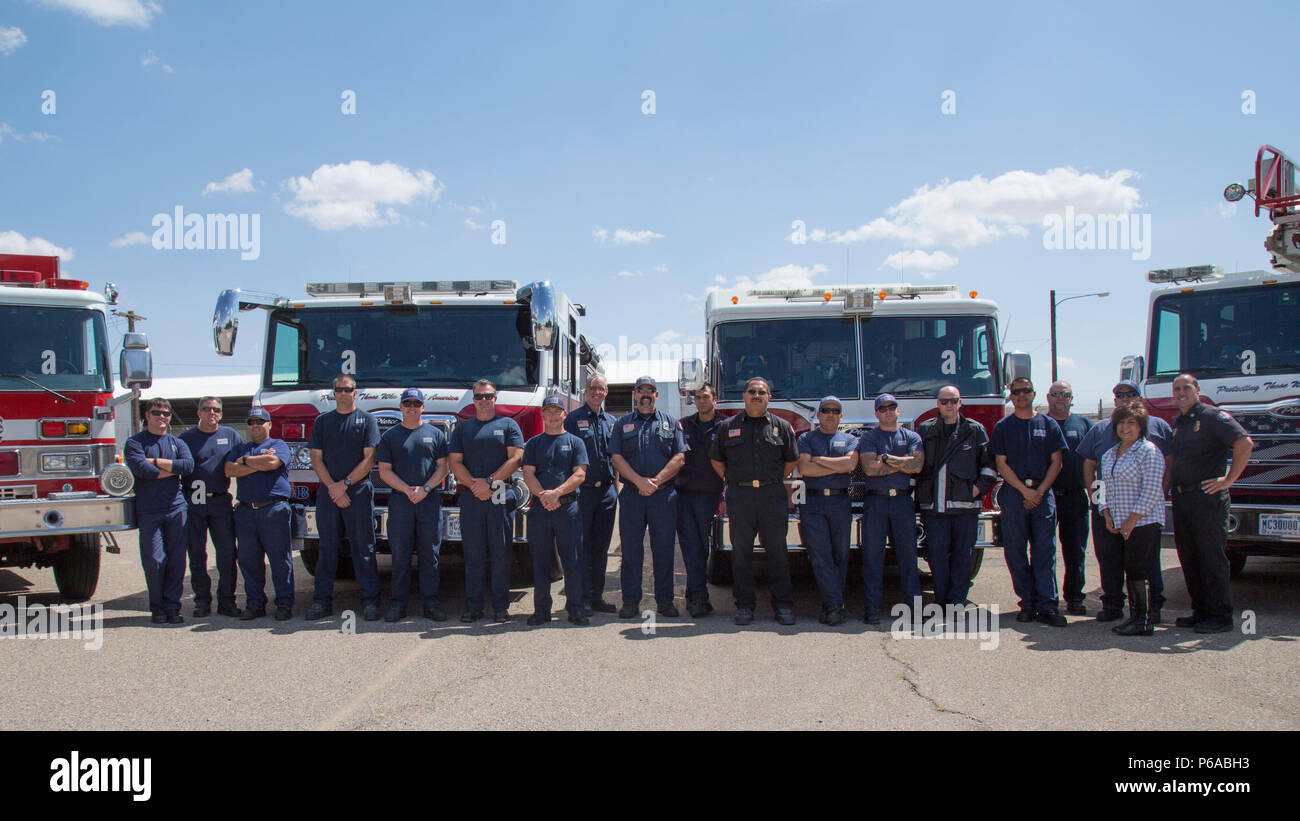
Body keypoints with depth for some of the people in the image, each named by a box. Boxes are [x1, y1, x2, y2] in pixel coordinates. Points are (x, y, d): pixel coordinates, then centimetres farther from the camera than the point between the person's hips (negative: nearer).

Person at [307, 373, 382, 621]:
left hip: (359, 491, -2)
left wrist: (345, 483, -11)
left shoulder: (366, 420, 4)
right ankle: (322, 600, 10)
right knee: (327, 547, 5)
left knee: (363, 547, -1)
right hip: (327, 492, 2)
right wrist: (332, 487, -8)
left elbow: (369, 459, -3)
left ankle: (370, 600, 2)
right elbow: (317, 458, 6)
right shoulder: (322, 421, 12)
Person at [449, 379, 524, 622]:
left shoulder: (508, 425, 8)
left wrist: (489, 481, -11)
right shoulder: (462, 428, 15)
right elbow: (455, 462, 8)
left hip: (501, 497, -2)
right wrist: (474, 485, -8)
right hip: (470, 498, 2)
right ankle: (473, 606, 8)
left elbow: (515, 458, -2)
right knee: (473, 554, 3)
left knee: (501, 554, 0)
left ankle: (501, 605, 6)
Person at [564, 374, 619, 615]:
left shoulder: (611, 421, 14)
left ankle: (597, 596, 16)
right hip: (583, 490, -5)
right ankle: (581, 598, 1)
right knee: (581, 546, -3)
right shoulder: (574, 419, -1)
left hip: (607, 491, 5)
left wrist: (615, 486, 12)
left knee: (601, 547, 9)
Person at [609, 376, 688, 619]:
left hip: (664, 495, 0)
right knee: (631, 548, 1)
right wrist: (639, 481, -13)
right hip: (631, 495, 0)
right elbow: (616, 458, 1)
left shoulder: (671, 423, 11)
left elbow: (679, 458, 1)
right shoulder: (622, 425, 12)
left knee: (664, 548, 1)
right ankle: (630, 601, 7)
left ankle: (665, 599, 10)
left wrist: (656, 481, -11)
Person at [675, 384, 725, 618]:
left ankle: (695, 594, 10)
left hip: (708, 494, -2)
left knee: (701, 545, 2)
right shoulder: (683, 425, 12)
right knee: (690, 544, -4)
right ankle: (699, 596, -4)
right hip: (683, 493, 2)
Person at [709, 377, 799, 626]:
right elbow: (716, 459, 17)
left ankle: (783, 605, 10)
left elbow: (792, 460, 16)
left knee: (777, 551, 2)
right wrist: (732, 481, 11)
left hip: (773, 495, 0)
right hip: (739, 496, 0)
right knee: (741, 552, 3)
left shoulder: (781, 426, 8)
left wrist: (775, 481, 12)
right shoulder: (728, 427, 8)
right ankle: (744, 605, 10)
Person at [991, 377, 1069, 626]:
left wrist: (1040, 491, -6)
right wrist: (1025, 490, -9)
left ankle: (1047, 605, -6)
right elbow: (1001, 464, 1)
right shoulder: (1003, 426, 7)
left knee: (1045, 551, -5)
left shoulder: (1048, 425, 9)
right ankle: (1028, 603, 6)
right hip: (1013, 493, 0)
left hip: (1043, 492, 0)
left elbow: (1056, 462, 6)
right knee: (1015, 552, -1)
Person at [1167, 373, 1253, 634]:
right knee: (1189, 558, 11)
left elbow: (1245, 443, -18)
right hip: (1181, 498, 8)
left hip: (1206, 497, -8)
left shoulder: (1213, 417, -7)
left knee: (1212, 556, -5)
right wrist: (1169, 486, 16)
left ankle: (1221, 616, 2)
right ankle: (1201, 611, 20)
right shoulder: (1177, 423, 17)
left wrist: (1229, 479, -17)